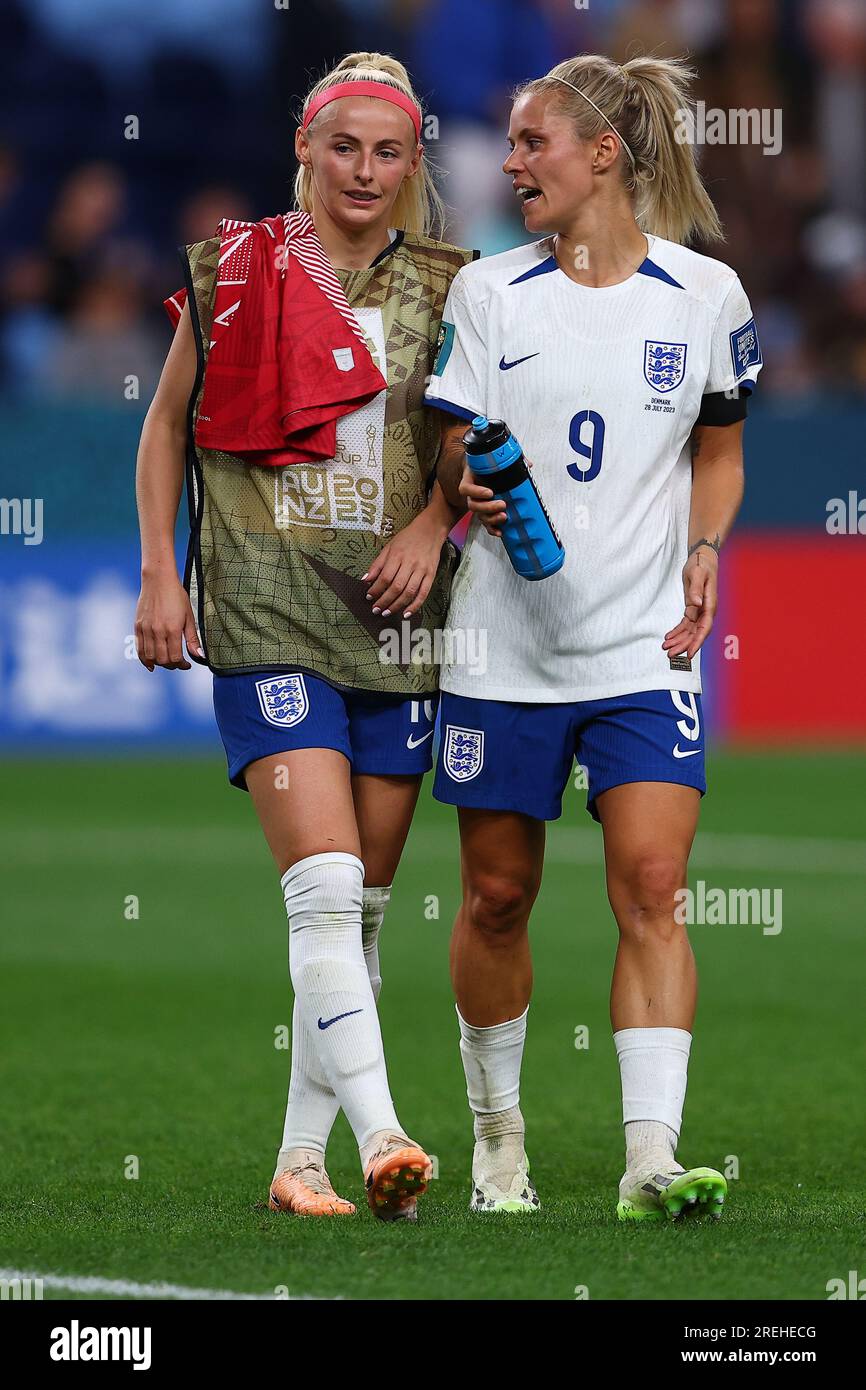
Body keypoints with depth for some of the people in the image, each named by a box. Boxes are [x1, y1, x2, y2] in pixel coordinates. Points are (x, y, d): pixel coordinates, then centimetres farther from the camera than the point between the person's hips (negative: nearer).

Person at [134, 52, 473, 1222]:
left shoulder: (443, 290, 7)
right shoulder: (233, 273, 2)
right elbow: (168, 421, 10)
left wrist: (431, 522, -6)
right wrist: (160, 573, 3)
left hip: (395, 623, 3)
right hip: (267, 616, -3)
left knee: (362, 905, 6)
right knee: (324, 885, -17)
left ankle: (301, 1157, 14)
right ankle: (381, 1137, -24)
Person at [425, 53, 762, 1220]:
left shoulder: (705, 294, 3)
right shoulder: (487, 292, 3)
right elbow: (455, 452, 4)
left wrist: (704, 548, -3)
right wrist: (472, 485, -19)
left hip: (644, 644, -1)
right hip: (505, 638, 1)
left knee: (651, 887, -13)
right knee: (497, 896, 7)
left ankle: (651, 1159, -19)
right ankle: (497, 1132, 27)